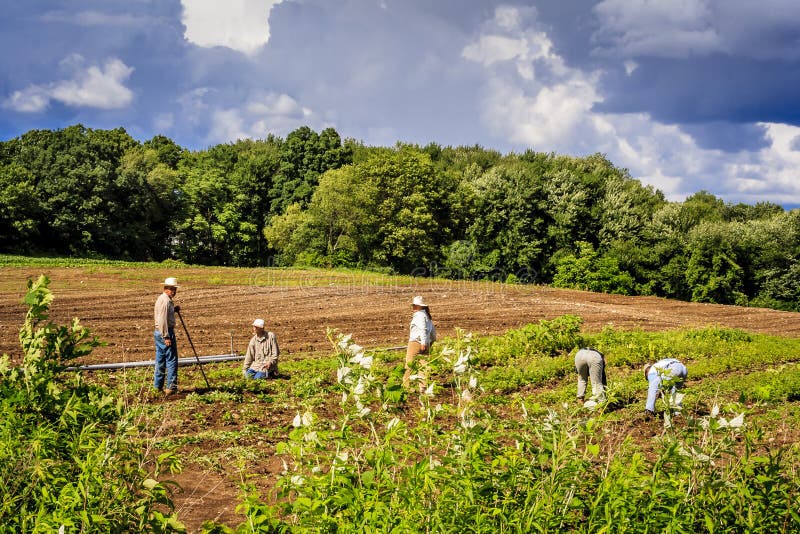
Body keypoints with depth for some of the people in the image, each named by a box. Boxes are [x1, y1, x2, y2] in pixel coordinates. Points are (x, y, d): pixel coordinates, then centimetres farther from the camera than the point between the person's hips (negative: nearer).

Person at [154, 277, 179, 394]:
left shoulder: (161, 299, 16)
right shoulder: (165, 301, -16)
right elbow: (162, 320, -22)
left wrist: (174, 310, 12)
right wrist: (166, 337, -23)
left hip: (158, 332, 10)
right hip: (165, 332, -10)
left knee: (160, 360, 13)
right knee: (172, 360, -5)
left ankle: (158, 386, 18)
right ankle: (171, 387, -5)